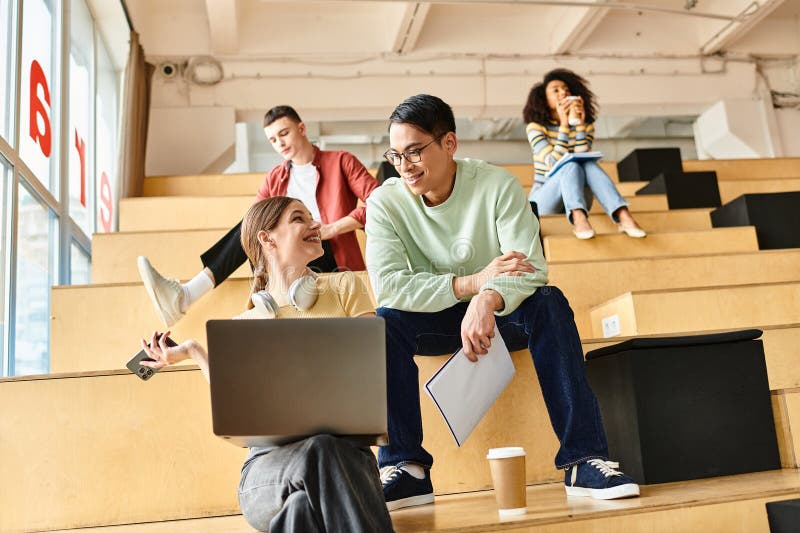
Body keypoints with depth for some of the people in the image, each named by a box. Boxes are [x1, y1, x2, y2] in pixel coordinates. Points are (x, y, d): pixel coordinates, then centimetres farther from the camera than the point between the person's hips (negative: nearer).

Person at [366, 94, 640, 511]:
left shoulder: (497, 185, -15)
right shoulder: (384, 203, -12)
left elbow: (532, 271, -24)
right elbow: (388, 286, -24)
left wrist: (489, 299, -46)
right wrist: (473, 282, -32)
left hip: (503, 314, 0)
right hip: (436, 322, 1)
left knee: (549, 302, -30)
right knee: (385, 322, -29)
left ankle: (584, 460, -29)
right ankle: (404, 467, -23)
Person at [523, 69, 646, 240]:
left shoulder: (586, 125, 6)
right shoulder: (536, 127, -4)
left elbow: (583, 159, -11)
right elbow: (554, 162, -18)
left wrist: (579, 123, -17)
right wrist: (564, 125, -20)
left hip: (577, 200, 3)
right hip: (544, 200, -3)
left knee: (588, 164, -26)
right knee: (571, 165, -30)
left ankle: (623, 217, -42)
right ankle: (579, 219, -54)